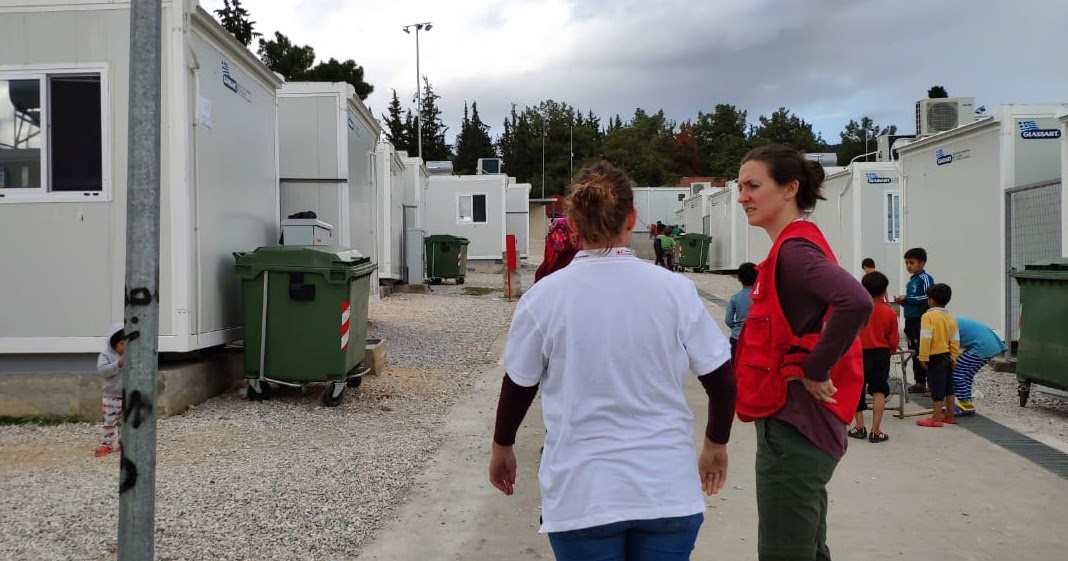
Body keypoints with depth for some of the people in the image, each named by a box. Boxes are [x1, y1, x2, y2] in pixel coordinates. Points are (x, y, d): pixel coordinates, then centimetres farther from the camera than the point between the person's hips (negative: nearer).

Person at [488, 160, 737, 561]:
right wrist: (716, 444, 19)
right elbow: (722, 382, 1)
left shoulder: (544, 296, -8)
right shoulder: (674, 290, -7)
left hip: (582, 495, -1)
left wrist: (502, 447, 20)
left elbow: (518, 387, 2)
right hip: (667, 491, 1)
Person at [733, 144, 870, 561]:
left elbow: (856, 303, -33)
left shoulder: (793, 249, -17)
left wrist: (815, 371, -23)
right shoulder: (795, 246, 13)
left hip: (792, 426, -10)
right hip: (800, 420, 10)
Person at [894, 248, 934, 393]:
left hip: (921, 320, -9)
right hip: (910, 320, 9)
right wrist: (903, 301, 9)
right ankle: (920, 382, 19)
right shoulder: (912, 280, 16)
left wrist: (907, 298, -18)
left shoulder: (925, 278, -10)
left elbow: (927, 298, -21)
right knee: (914, 351, 12)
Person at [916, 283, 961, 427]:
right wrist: (954, 359, 14)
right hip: (947, 356, 7)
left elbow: (926, 338, -21)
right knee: (948, 386, 16)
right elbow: (955, 340, 7)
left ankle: (936, 418, 0)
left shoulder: (928, 316, -15)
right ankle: (950, 415, 26)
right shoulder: (950, 318, 6)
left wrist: (923, 357, -17)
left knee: (937, 387, -4)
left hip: (935, 357, -7)